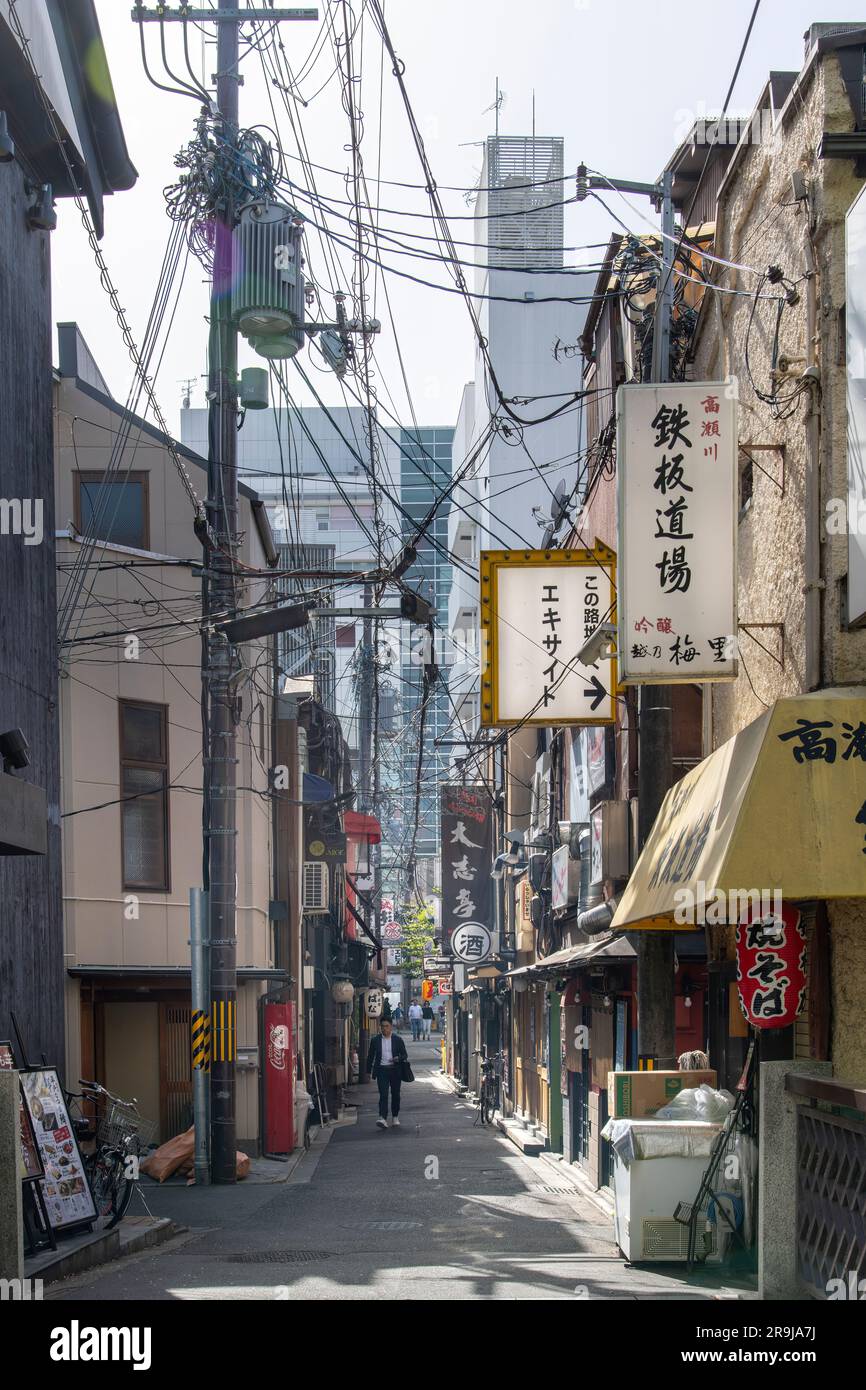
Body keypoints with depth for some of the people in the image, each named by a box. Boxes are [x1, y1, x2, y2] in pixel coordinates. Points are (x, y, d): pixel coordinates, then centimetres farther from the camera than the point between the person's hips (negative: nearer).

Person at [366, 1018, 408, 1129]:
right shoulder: (375, 1040, 5)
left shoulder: (398, 1039, 3)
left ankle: (395, 1118, 24)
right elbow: (370, 1056, 12)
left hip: (395, 1070, 1)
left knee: (395, 1094, 9)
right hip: (382, 1070, -1)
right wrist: (369, 1071, 8)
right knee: (383, 1094, -13)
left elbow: (405, 1055, 5)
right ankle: (382, 1118, -22)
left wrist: (398, 1059, -17)